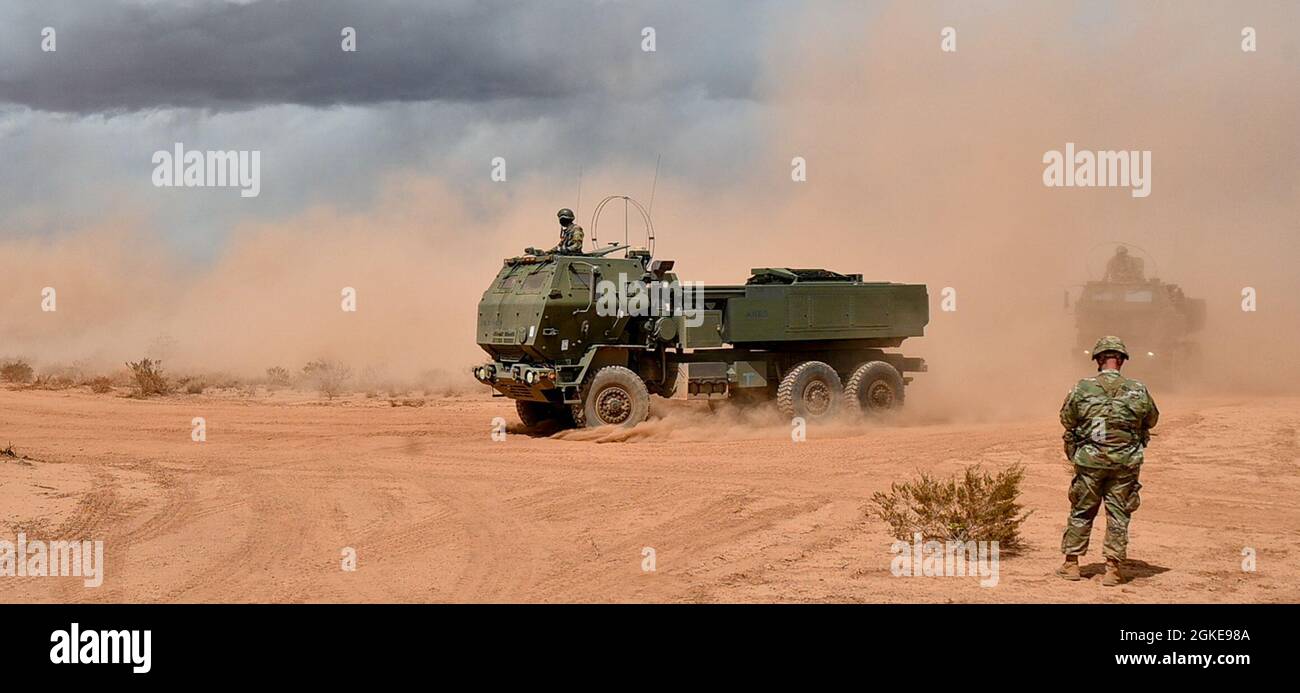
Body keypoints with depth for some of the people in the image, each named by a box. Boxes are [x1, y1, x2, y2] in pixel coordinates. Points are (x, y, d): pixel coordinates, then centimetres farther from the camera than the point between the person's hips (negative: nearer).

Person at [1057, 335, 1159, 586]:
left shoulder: (1083, 388, -8)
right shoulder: (1137, 391, -5)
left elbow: (1067, 419, 4)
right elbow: (1152, 420, 12)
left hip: (1090, 462, 0)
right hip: (1125, 463, 0)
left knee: (1081, 512, 13)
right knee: (1118, 515, 7)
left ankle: (1071, 563, 18)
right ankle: (1112, 569, 6)